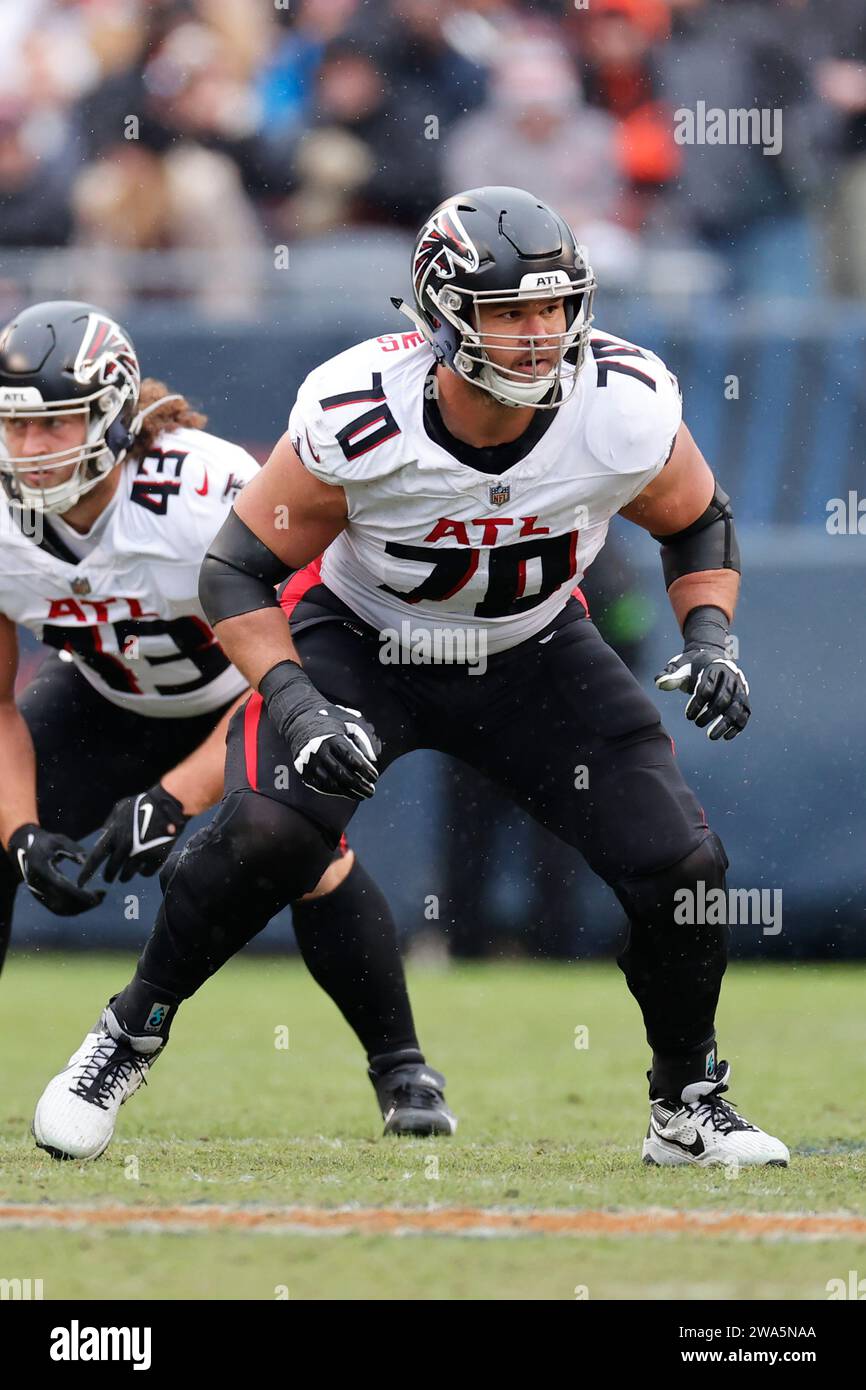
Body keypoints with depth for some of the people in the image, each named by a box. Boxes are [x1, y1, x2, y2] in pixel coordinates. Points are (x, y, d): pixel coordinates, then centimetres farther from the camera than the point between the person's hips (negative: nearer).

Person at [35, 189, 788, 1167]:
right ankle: (130, 1033, -3)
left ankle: (688, 1107, 14)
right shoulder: (356, 418, -30)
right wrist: (296, 705, -32)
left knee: (676, 863, -11)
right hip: (363, 643, -3)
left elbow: (698, 525, 0)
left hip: (533, 657, 3)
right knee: (269, 833, -28)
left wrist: (708, 635, -18)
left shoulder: (626, 412, -23)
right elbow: (237, 572, -18)